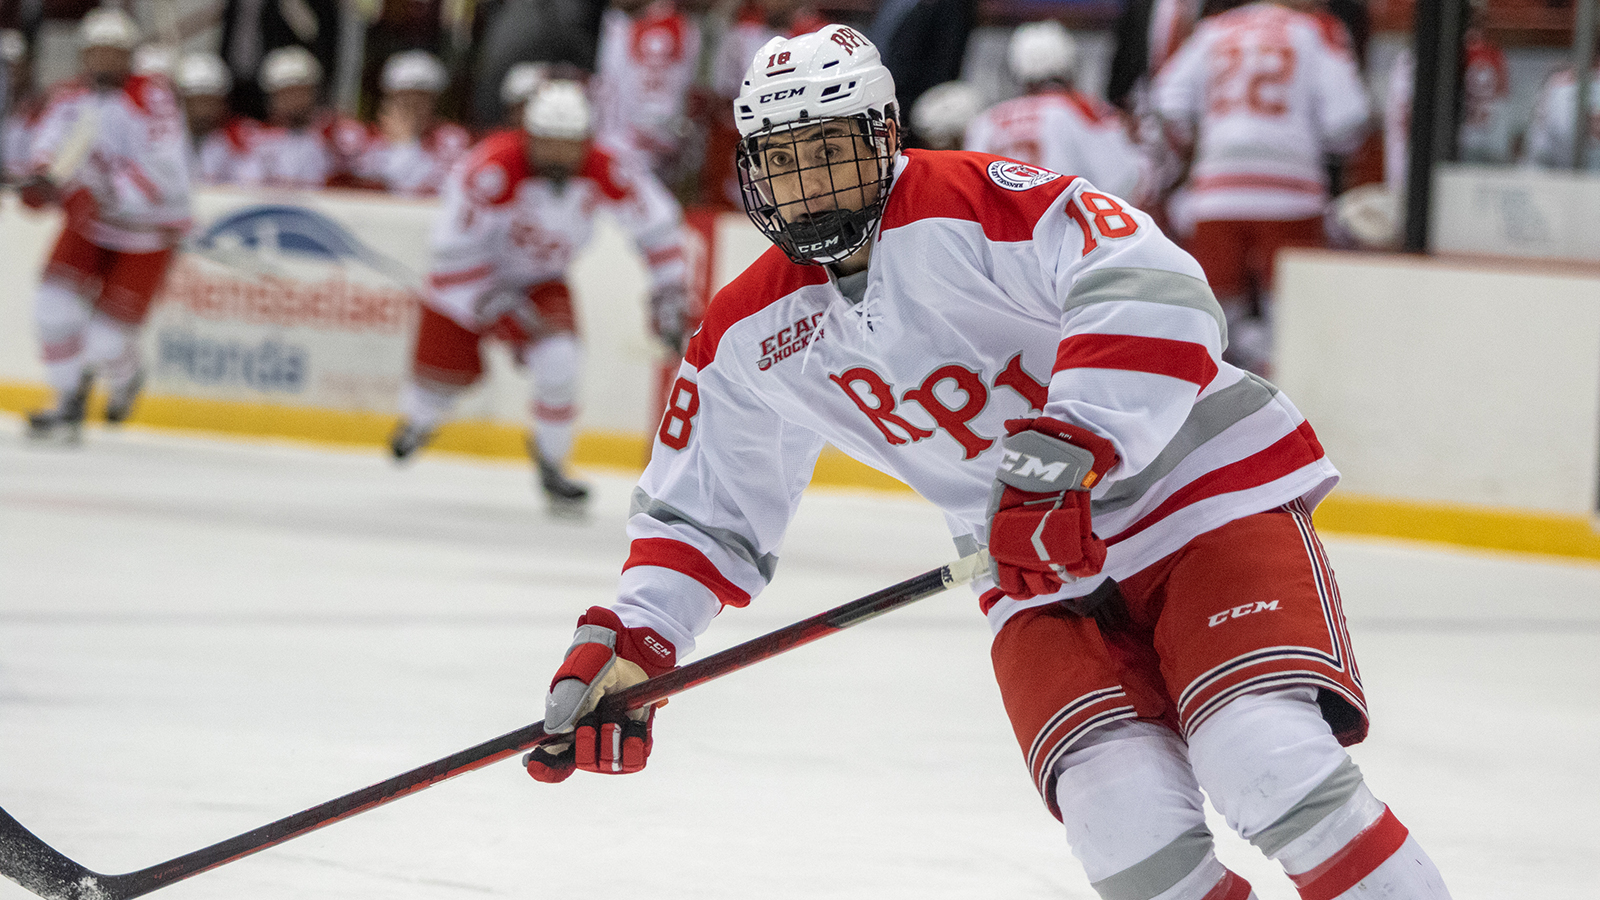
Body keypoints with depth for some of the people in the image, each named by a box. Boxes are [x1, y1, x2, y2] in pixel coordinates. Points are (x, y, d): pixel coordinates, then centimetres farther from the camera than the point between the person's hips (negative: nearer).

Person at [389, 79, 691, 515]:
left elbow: (657, 224, -6)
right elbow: (455, 250, -29)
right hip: (471, 275, -2)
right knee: (444, 372, 1)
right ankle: (418, 421, 40)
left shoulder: (606, 173, -22)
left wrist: (669, 294, -10)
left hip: (541, 281, 2)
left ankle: (551, 462, 1)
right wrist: (501, 310, -28)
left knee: (558, 360, -22)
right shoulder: (493, 168, -35)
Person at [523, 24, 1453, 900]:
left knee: (1271, 762, -27)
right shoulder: (750, 337, 7)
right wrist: (629, 641, 4)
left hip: (1207, 492, -5)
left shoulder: (974, 203, -14)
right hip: (1046, 583, 5)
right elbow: (704, 510, 18)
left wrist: (1068, 450, -37)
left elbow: (1150, 291, -28)